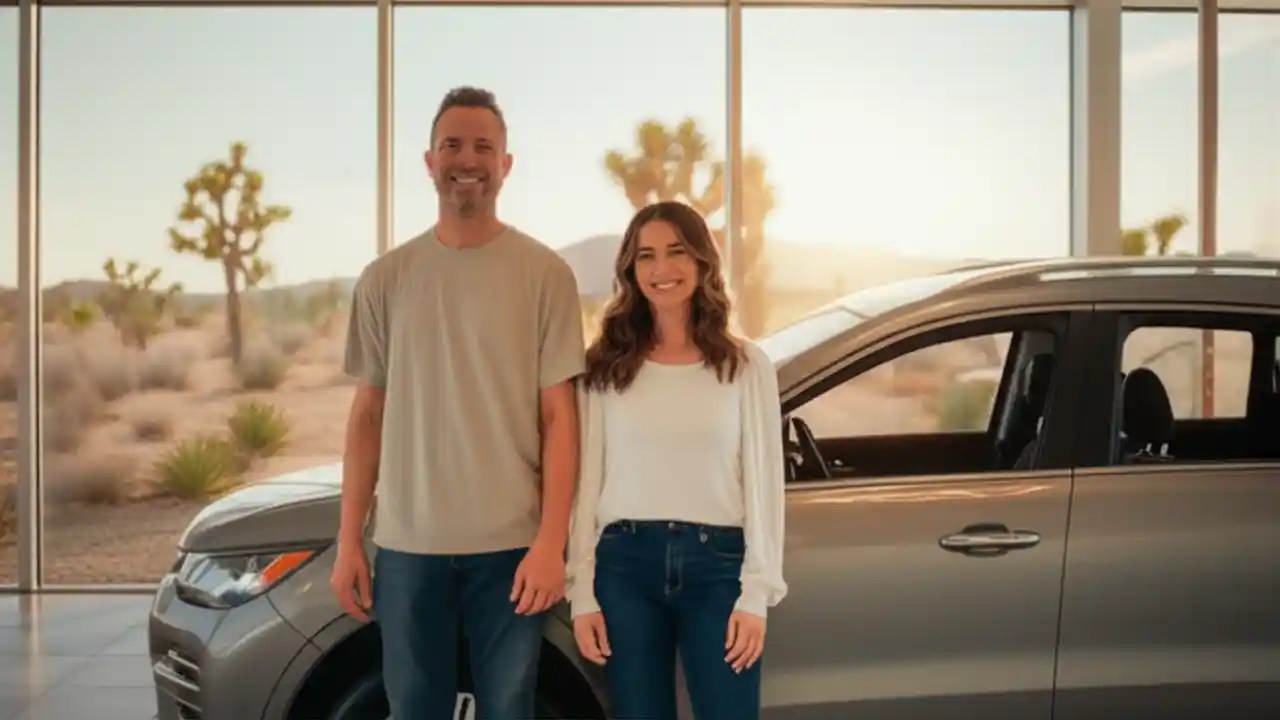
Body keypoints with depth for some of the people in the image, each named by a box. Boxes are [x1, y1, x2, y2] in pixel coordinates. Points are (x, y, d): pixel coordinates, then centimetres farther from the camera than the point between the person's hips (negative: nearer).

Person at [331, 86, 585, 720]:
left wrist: (551, 541, -10)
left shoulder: (545, 273, -1)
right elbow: (368, 415, 9)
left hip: (511, 545, -2)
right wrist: (349, 540, 4)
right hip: (407, 545, 2)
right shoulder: (385, 278, 6)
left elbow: (559, 418, -3)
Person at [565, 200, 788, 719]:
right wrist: (582, 593, 1)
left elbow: (763, 481, 2)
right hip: (625, 564, 1)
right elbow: (588, 482, 5)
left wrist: (757, 592, -4)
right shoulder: (605, 367, 6)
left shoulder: (746, 364, 4)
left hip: (717, 564, -1)